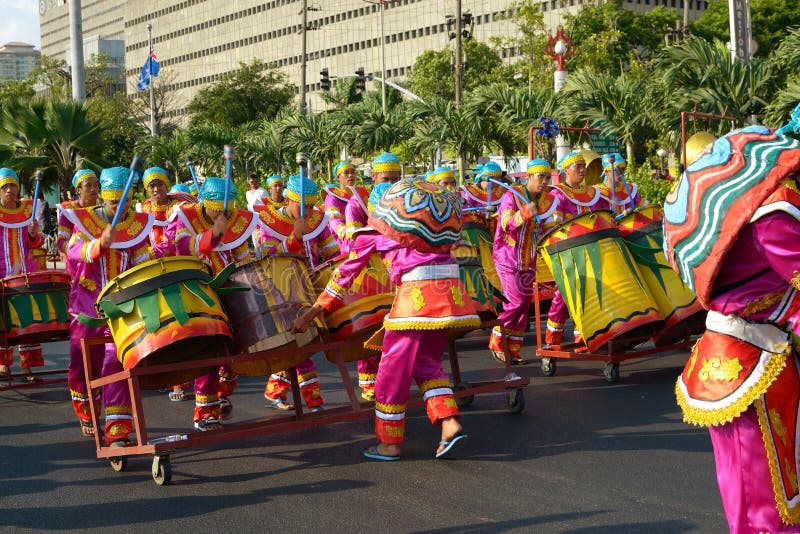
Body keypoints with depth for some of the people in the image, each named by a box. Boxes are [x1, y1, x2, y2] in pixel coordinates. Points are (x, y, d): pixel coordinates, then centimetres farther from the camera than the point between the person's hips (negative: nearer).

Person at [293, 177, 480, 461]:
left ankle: (389, 443, 13)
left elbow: (345, 273, 14)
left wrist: (312, 312, 19)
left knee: (394, 366, 6)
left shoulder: (374, 230, 14)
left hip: (417, 289, -6)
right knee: (427, 362, 19)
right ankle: (450, 424, 2)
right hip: (450, 287, 6)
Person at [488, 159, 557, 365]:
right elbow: (506, 223, -21)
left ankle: (513, 349, 14)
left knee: (525, 304, 6)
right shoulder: (512, 196, -8)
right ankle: (496, 342, 2)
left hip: (529, 261, 6)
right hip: (508, 258, -6)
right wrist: (525, 213, -38)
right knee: (517, 301, -13)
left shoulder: (547, 200, 7)